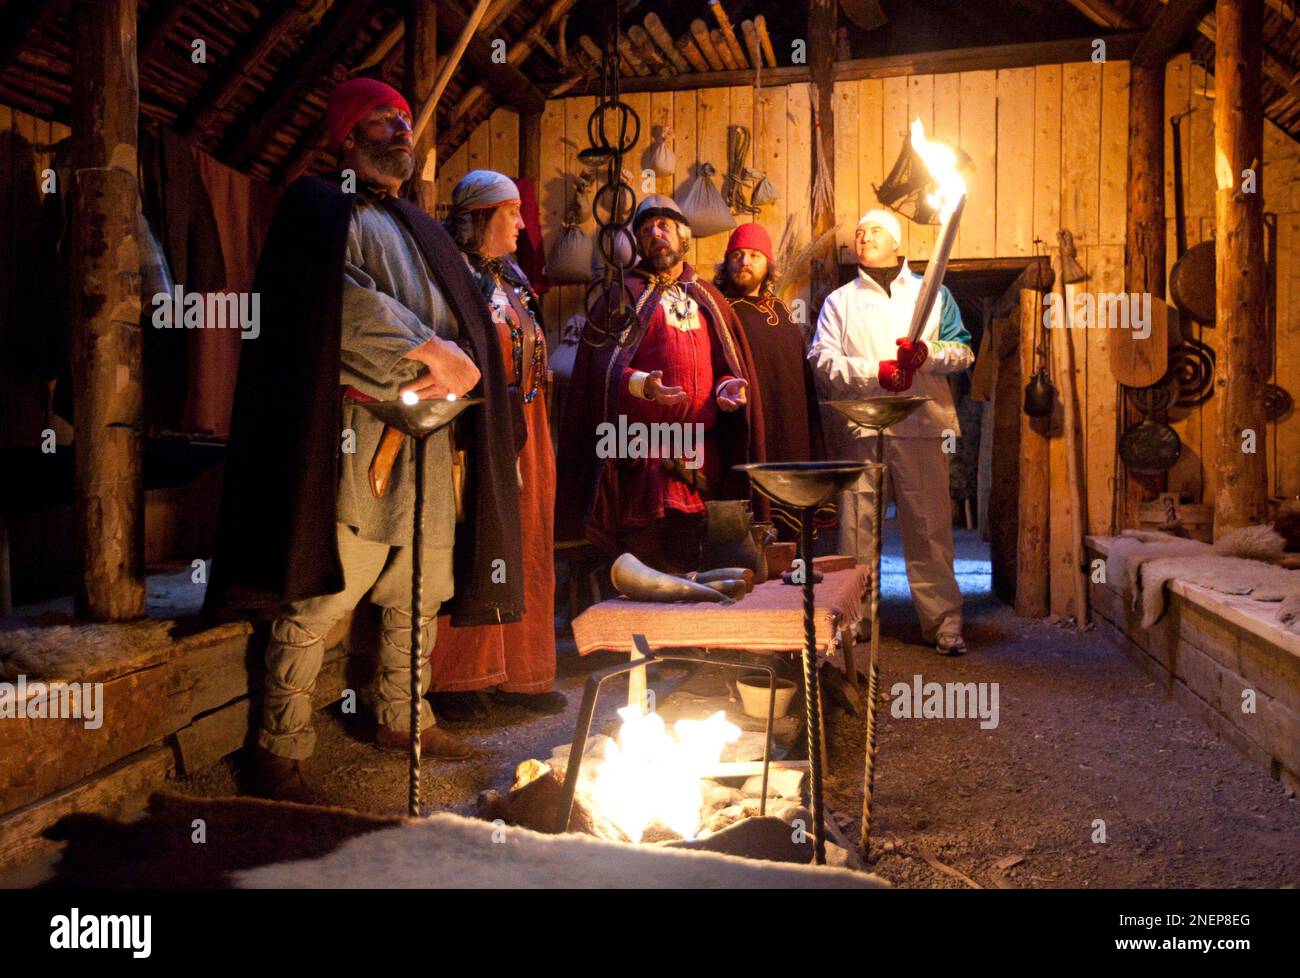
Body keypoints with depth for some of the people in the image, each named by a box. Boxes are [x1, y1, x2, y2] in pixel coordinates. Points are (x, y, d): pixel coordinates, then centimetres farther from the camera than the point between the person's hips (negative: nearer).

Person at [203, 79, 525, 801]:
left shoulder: (421, 228, 26)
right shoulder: (321, 208, 5)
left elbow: (471, 312, 14)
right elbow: (344, 298, -14)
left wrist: (461, 360, -8)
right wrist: (432, 351, -17)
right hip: (354, 432, -7)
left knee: (418, 591, 12)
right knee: (318, 595, -8)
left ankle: (402, 719, 26)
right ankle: (282, 751, 2)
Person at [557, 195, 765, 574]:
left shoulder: (708, 298, 20)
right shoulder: (623, 295, 7)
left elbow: (729, 364, 19)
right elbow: (602, 366, -3)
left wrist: (729, 387, -4)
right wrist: (640, 384, -23)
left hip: (704, 454, 4)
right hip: (645, 454, -4)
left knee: (693, 564, 8)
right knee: (647, 568, -5)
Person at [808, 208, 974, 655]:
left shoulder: (933, 293, 19)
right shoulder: (840, 300, 18)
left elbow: (963, 351, 9)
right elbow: (822, 360, 3)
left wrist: (927, 352, -12)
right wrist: (875, 372, -10)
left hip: (922, 425, 0)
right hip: (859, 428, 0)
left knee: (930, 527, -1)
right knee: (856, 528, -1)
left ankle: (944, 623, 6)